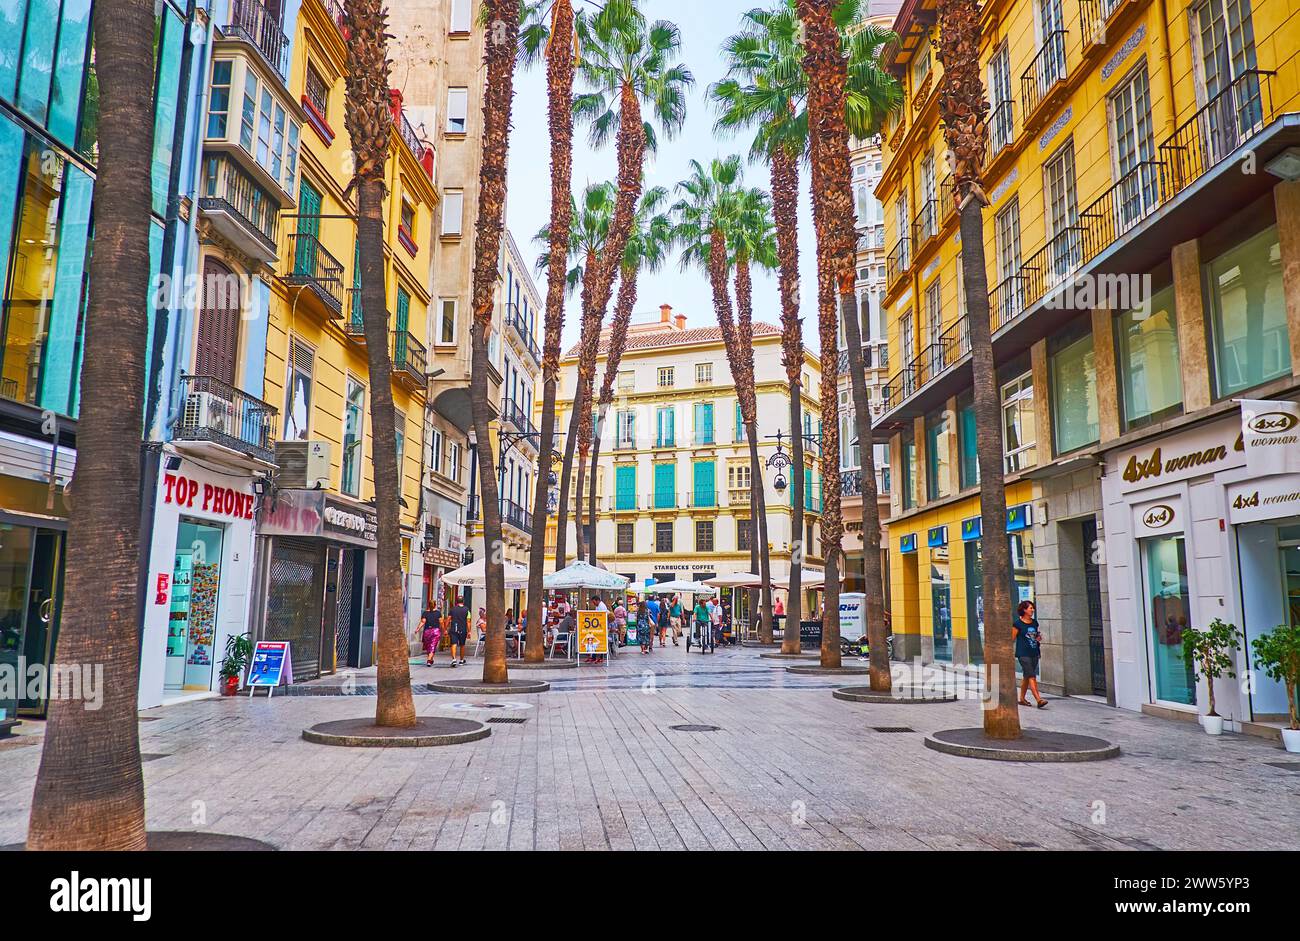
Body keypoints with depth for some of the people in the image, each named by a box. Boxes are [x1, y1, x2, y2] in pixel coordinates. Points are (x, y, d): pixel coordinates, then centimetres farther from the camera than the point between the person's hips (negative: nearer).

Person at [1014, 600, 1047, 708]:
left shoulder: (1035, 622, 11)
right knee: (1032, 676, -13)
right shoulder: (1018, 623, -8)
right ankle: (1039, 700, -18)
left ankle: (1022, 698, 25)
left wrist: (1039, 638, 8)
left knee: (1027, 677, 14)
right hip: (1023, 654, -7)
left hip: (1034, 653, 7)